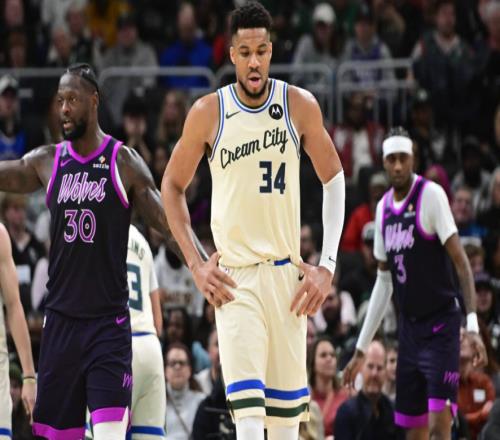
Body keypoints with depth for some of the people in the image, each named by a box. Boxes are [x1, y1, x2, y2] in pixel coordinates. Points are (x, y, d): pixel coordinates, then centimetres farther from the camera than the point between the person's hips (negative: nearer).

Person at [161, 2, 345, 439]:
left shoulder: (300, 105, -3)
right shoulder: (208, 113, -5)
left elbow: (334, 179, 7)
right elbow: (173, 185, 7)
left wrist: (327, 265, -1)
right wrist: (195, 264, -1)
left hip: (288, 272, 2)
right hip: (233, 276, -2)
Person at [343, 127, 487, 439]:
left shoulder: (431, 195, -10)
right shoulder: (384, 207, 11)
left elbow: (461, 261, -14)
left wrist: (473, 325, -24)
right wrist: (361, 349, 19)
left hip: (440, 326, -7)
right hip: (409, 328, 7)